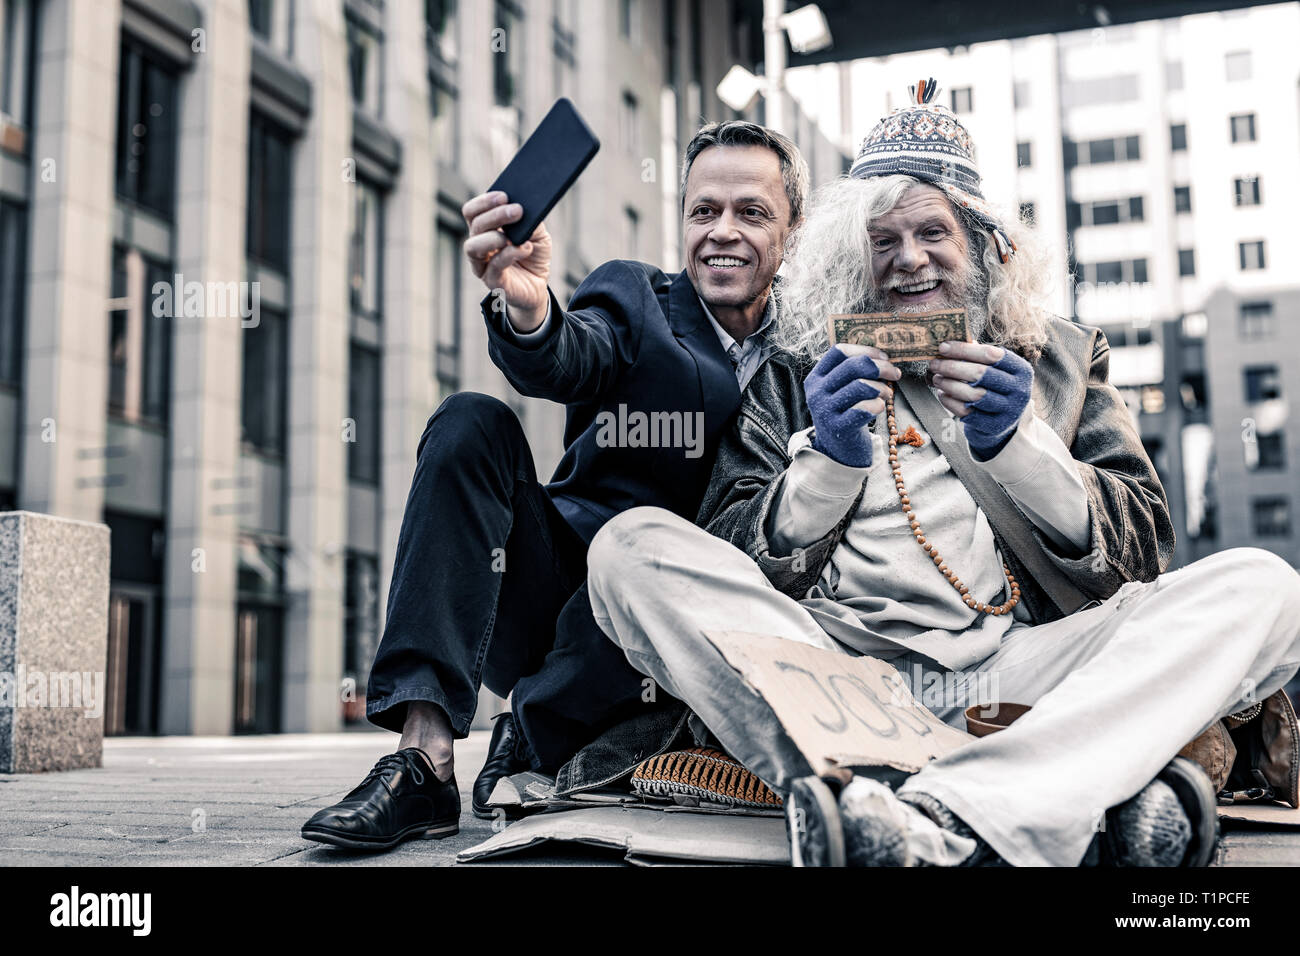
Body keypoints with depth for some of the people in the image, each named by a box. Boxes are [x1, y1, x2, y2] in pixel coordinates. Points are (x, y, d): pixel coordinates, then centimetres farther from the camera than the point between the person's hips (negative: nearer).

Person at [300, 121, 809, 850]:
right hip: (555, 591, 2)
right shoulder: (634, 297, 5)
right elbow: (564, 365, -20)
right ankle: (426, 757, -29)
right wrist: (527, 308, -42)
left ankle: (530, 745, -13)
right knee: (471, 424, -22)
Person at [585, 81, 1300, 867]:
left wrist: (1014, 445, -8)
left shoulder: (1063, 360, 20)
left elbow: (1143, 552, 8)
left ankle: (942, 823, -37)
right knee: (632, 546, -23)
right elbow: (736, 572, 8)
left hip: (1016, 671, 1)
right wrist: (828, 464, -10)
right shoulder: (793, 377, 17)